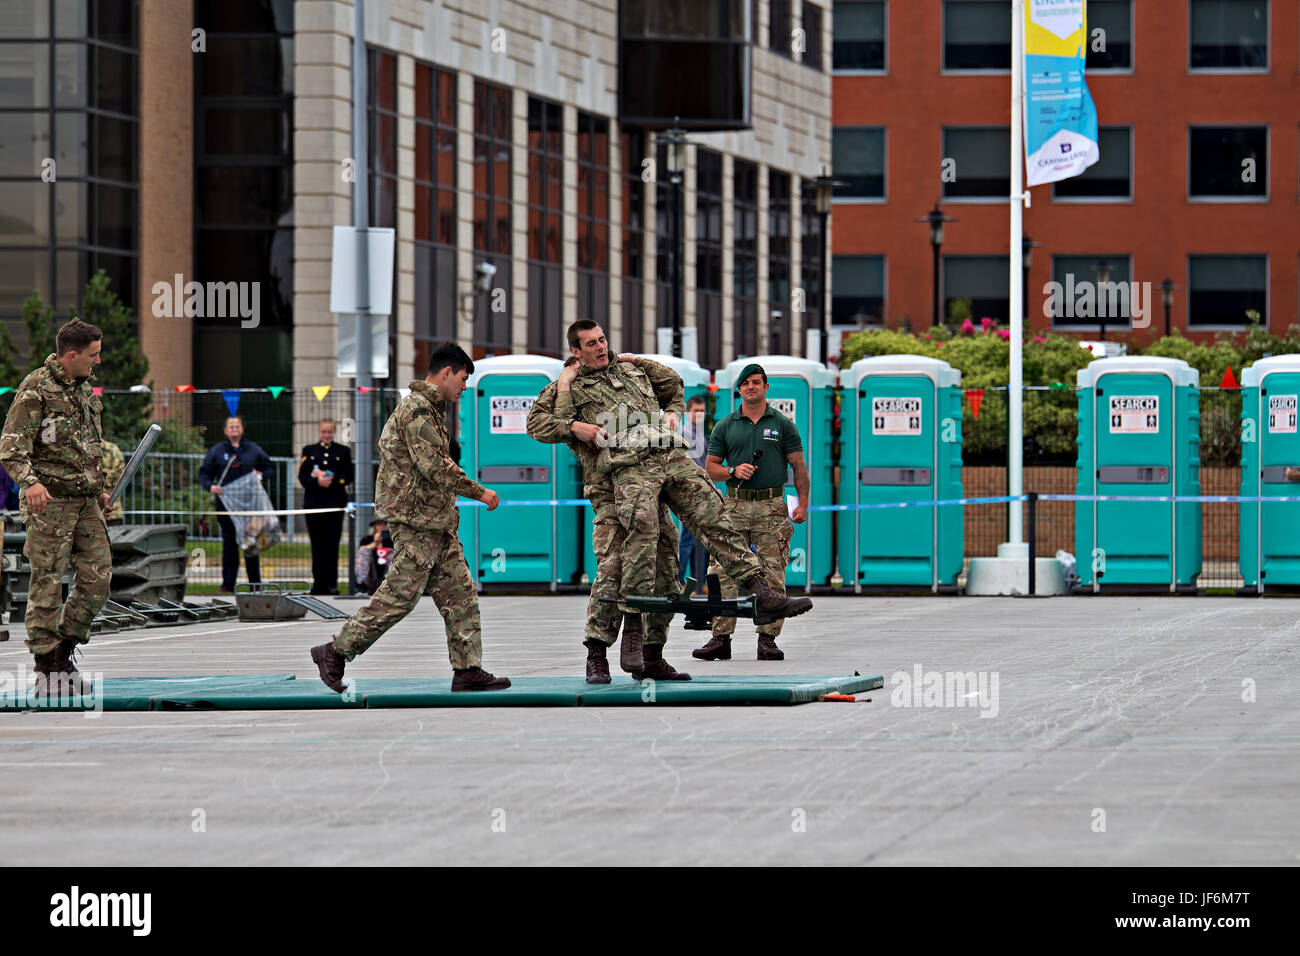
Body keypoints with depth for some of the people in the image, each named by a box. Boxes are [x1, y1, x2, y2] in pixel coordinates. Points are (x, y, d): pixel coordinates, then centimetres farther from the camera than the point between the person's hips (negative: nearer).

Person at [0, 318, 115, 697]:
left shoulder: (84, 389, 14)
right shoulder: (35, 389, -11)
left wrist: (99, 489, 24)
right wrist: (30, 482, -33)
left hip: (85, 503, 7)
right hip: (49, 500, -7)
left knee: (97, 580, 3)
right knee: (48, 585, -4)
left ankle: (64, 654, 17)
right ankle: (46, 670, 1)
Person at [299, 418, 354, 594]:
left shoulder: (343, 451, 11)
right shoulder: (309, 451, 13)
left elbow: (348, 478, 3)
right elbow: (302, 478, 3)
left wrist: (331, 478, -12)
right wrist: (317, 481, -16)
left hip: (335, 504, -1)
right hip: (314, 504, 1)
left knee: (332, 545, -5)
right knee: (317, 545, 0)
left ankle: (332, 584, -4)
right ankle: (319, 584, 3)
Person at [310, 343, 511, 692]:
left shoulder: (430, 409, 19)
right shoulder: (416, 409, -15)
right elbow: (434, 465, -23)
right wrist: (479, 492, -17)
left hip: (438, 522, 11)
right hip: (416, 520, -11)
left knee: (460, 593, 7)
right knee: (399, 596, -8)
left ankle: (468, 670, 7)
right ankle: (334, 652, -1)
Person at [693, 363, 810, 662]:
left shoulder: (782, 424, 9)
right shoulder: (725, 427, 12)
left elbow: (799, 466, 9)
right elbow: (710, 467, 13)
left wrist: (802, 503, -1)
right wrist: (734, 472, -7)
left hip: (772, 506, -1)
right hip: (735, 505, 1)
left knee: (772, 576, -4)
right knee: (723, 572, -7)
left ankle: (767, 639, -1)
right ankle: (721, 638, -6)